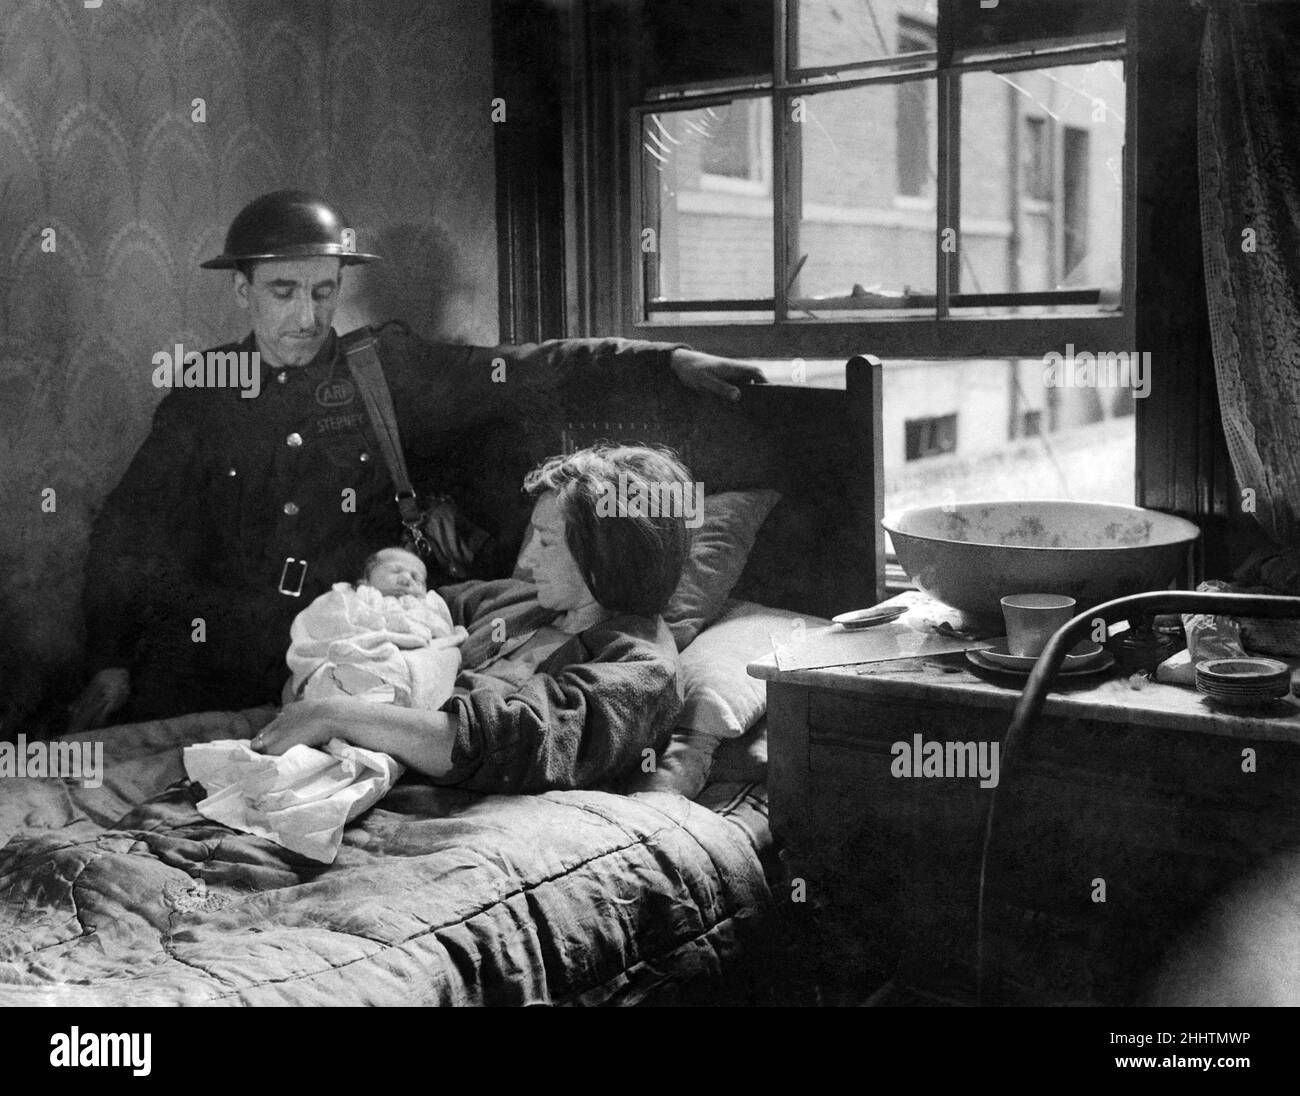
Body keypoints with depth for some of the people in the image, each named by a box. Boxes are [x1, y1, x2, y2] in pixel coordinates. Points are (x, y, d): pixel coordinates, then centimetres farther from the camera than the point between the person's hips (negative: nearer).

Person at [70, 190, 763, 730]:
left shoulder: (384, 371, 8)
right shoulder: (203, 391, 9)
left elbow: (527, 369, 6)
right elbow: (126, 527, 12)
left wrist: (668, 359, -2)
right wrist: (107, 663, 3)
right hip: (229, 641, 0)